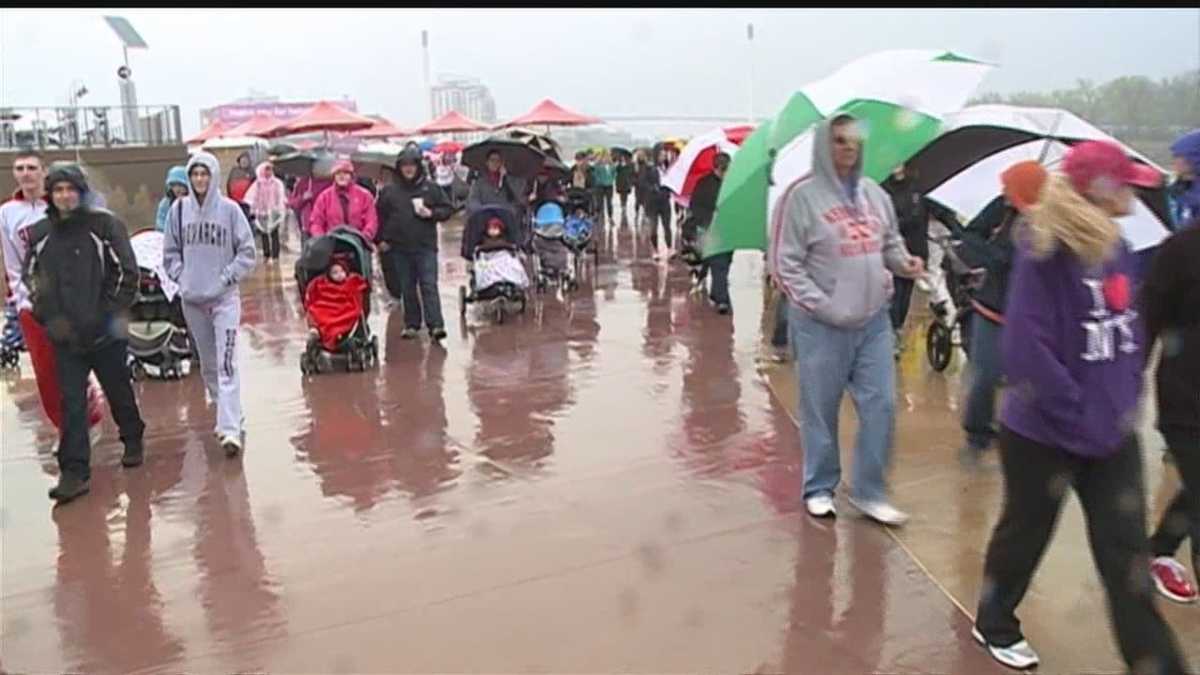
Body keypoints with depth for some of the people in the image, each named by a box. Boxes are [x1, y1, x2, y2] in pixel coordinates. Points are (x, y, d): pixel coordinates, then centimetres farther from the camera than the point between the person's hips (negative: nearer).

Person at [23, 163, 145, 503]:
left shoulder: (105, 224, -5)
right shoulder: (39, 233, 5)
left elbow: (127, 271, -6)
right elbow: (31, 278, 11)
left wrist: (111, 315, -11)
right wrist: (51, 318, -2)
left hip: (106, 332, -2)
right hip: (65, 335, 2)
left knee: (119, 391, 14)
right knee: (71, 402, 0)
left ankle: (133, 440, 38)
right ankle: (74, 471, 3)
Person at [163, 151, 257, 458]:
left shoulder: (230, 209, -6)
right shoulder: (179, 210, 2)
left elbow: (247, 252, -2)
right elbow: (170, 252, 11)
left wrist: (225, 279, -9)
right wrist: (182, 277, -2)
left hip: (224, 298, -4)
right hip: (191, 299, 4)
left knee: (226, 363, -11)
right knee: (207, 363, 13)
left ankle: (231, 429, -14)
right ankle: (226, 413, 29)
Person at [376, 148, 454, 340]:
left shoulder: (431, 188, 3)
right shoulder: (389, 191, 6)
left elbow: (448, 209, 8)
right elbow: (380, 216, 11)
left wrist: (432, 213, -10)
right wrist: (380, 240, 4)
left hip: (426, 246, -2)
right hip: (399, 248, 2)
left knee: (429, 285, -7)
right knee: (407, 288, 9)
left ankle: (435, 325, -10)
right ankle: (411, 325, 18)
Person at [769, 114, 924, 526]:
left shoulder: (874, 194, 7)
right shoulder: (803, 196, -10)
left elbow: (890, 243, 20)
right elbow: (785, 264, -11)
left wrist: (904, 263, -3)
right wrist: (823, 306, -17)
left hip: (874, 321, 5)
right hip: (820, 325, -5)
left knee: (881, 405, 6)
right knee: (820, 411, 7)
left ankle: (870, 492, 21)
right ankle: (819, 488, 27)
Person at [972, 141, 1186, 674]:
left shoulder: (1116, 249, 3)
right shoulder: (1043, 253, -19)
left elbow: (1128, 331, 14)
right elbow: (1026, 350, -25)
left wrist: (1125, 402, 5)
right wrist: (1082, 418, -21)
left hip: (1114, 433, 6)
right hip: (1043, 432, -5)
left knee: (1126, 551, 7)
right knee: (1026, 532, 15)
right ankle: (995, 625, 39)